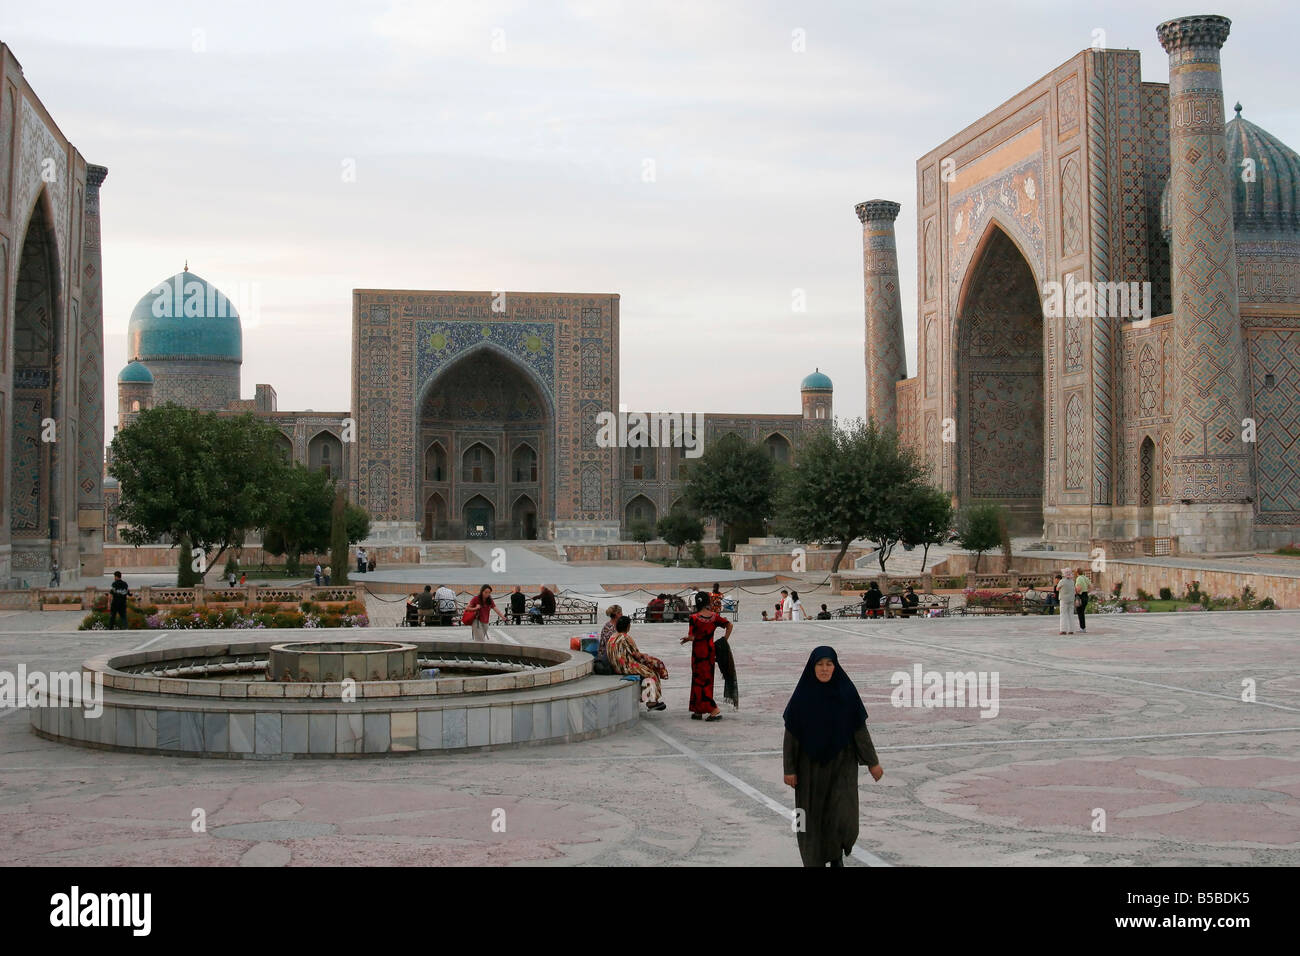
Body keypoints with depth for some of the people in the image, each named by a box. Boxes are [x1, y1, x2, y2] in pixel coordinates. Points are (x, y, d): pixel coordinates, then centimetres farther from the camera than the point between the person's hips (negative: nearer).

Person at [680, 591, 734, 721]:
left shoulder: (694, 618, -18)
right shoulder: (715, 616, -1)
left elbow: (692, 637, -18)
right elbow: (729, 624, 7)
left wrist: (687, 639, 4)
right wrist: (724, 639, 14)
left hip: (699, 653, -6)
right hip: (711, 650, 6)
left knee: (700, 681, 1)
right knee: (707, 681, 15)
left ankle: (715, 710, -9)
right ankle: (699, 711, 22)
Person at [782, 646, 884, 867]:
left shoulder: (846, 692, -7)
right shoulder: (802, 695, -8)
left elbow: (860, 729, 0)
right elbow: (791, 733, -4)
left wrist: (873, 762, 1)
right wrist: (789, 769, -5)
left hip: (841, 763, 0)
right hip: (811, 766, 0)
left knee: (842, 818, -10)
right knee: (813, 817, 5)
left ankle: (836, 853, 18)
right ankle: (815, 861, 24)